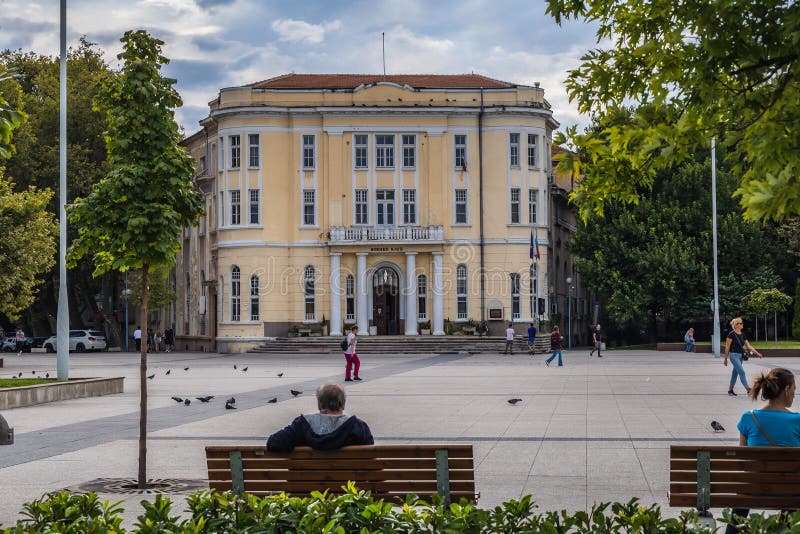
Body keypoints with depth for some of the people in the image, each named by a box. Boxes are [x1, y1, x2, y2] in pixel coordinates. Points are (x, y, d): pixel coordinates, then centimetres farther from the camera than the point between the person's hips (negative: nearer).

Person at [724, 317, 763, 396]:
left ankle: (730, 390, 20)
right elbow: (727, 347, -10)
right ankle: (748, 389, -13)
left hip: (740, 355, 8)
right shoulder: (731, 334, -12)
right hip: (734, 355, -8)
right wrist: (726, 359, -9)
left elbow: (748, 345, 11)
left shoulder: (743, 334, 9)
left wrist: (757, 353, 3)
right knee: (742, 372, -12)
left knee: (735, 373, 12)